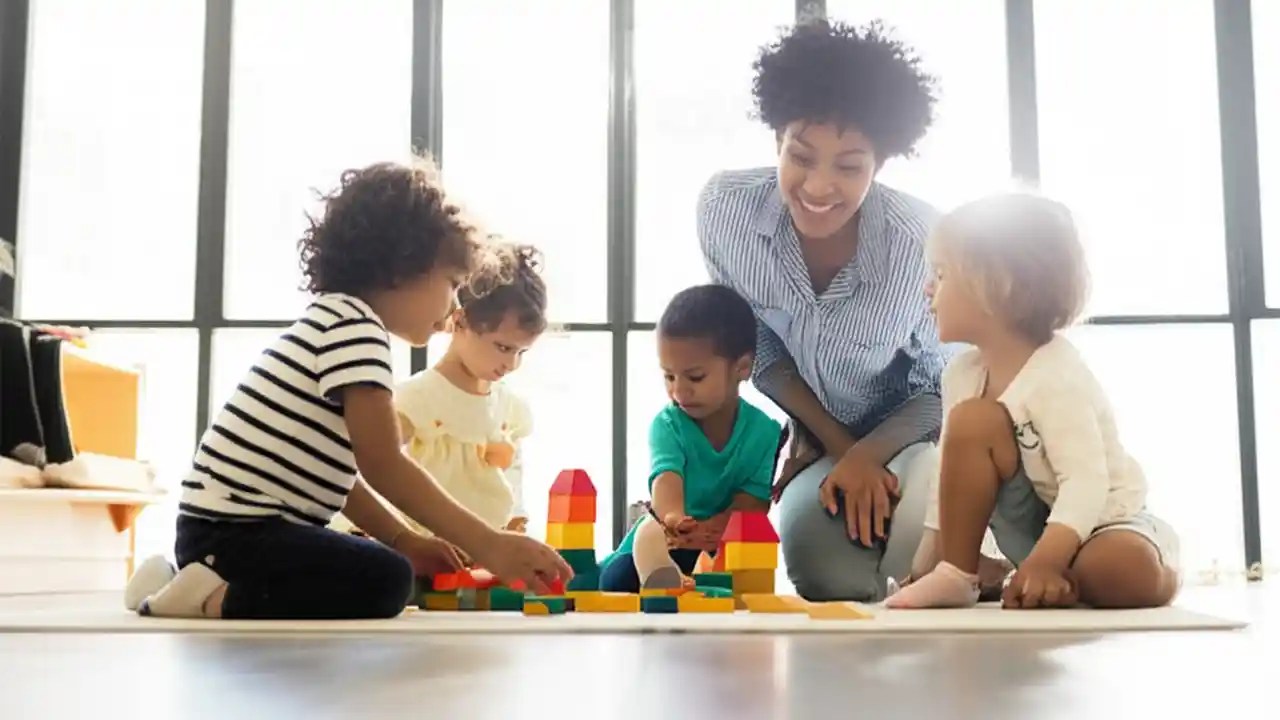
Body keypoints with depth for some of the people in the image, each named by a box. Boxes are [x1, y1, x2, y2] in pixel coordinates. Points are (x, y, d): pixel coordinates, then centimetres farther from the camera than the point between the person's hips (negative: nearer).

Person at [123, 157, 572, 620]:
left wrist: (404, 542, 11)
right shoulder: (353, 324, -13)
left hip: (238, 524, 11)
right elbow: (382, 466, -19)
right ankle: (217, 597, -14)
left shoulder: (337, 321, 19)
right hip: (233, 530, -11)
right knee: (387, 581, -24)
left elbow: (341, 474, 19)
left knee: (390, 565, 23)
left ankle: (208, 577, 16)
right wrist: (486, 545, -19)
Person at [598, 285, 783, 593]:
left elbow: (753, 502, -14)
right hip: (664, 544, 0)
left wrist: (711, 529, -36)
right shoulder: (667, 424, -10)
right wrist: (673, 518, -55)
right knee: (616, 578, -25)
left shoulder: (765, 432, -8)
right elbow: (666, 475, -30)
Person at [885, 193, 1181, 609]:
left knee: (1131, 574, -40)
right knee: (972, 420, -19)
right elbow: (953, 474, 4)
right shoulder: (962, 374, -3)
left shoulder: (1058, 376, -25)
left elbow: (1086, 482, -32)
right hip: (1037, 527, 6)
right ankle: (956, 573, -15)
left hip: (1100, 523, -6)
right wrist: (927, 560, 0)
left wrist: (1045, 561, -43)